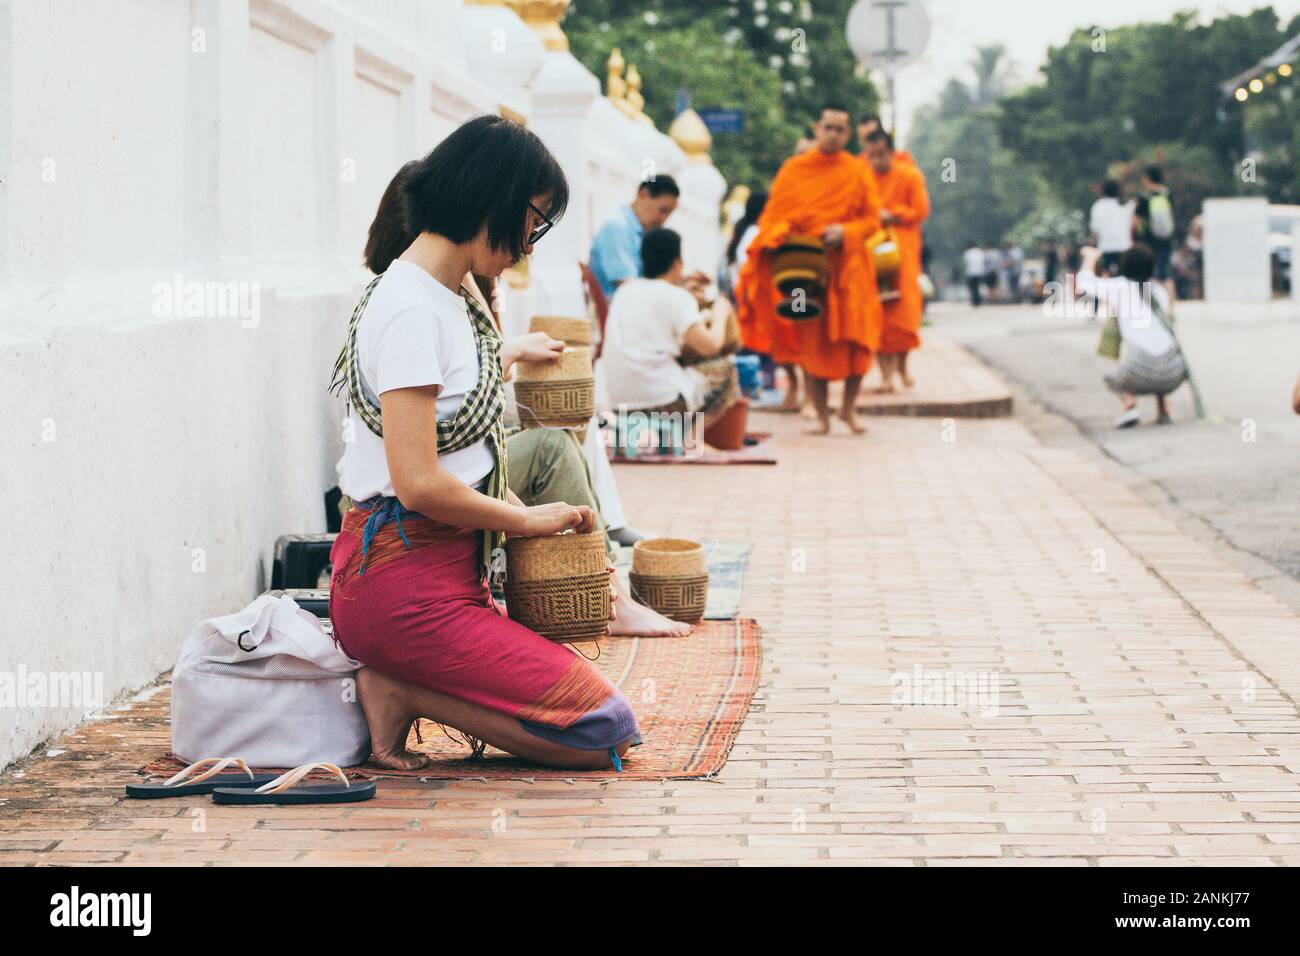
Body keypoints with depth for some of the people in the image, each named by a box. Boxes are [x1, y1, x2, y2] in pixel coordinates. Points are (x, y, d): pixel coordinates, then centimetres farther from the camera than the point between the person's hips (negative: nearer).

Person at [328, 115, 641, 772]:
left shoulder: (449, 299, 15)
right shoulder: (412, 309, -16)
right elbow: (419, 484, -22)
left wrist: (519, 510, 6)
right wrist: (526, 519, -7)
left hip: (448, 569, 10)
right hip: (402, 582, -10)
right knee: (605, 731, -13)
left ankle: (401, 686, 5)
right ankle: (400, 692, -8)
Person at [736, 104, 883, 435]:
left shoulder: (858, 172, 5)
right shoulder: (793, 169, 5)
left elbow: (872, 218, 4)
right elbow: (774, 214, 4)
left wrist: (846, 231, -14)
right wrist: (779, 234, -16)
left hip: (846, 268, 0)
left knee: (856, 340, -7)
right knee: (813, 342, -1)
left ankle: (849, 407, 10)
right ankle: (821, 414, 7)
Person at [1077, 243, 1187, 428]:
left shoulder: (1119, 286, 6)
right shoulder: (1159, 290, 18)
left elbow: (1084, 281, 20)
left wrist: (1090, 258, 40)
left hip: (1140, 374, -3)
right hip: (1172, 374, 3)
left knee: (1113, 379, 30)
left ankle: (1130, 404, -1)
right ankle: (1163, 410, 23)